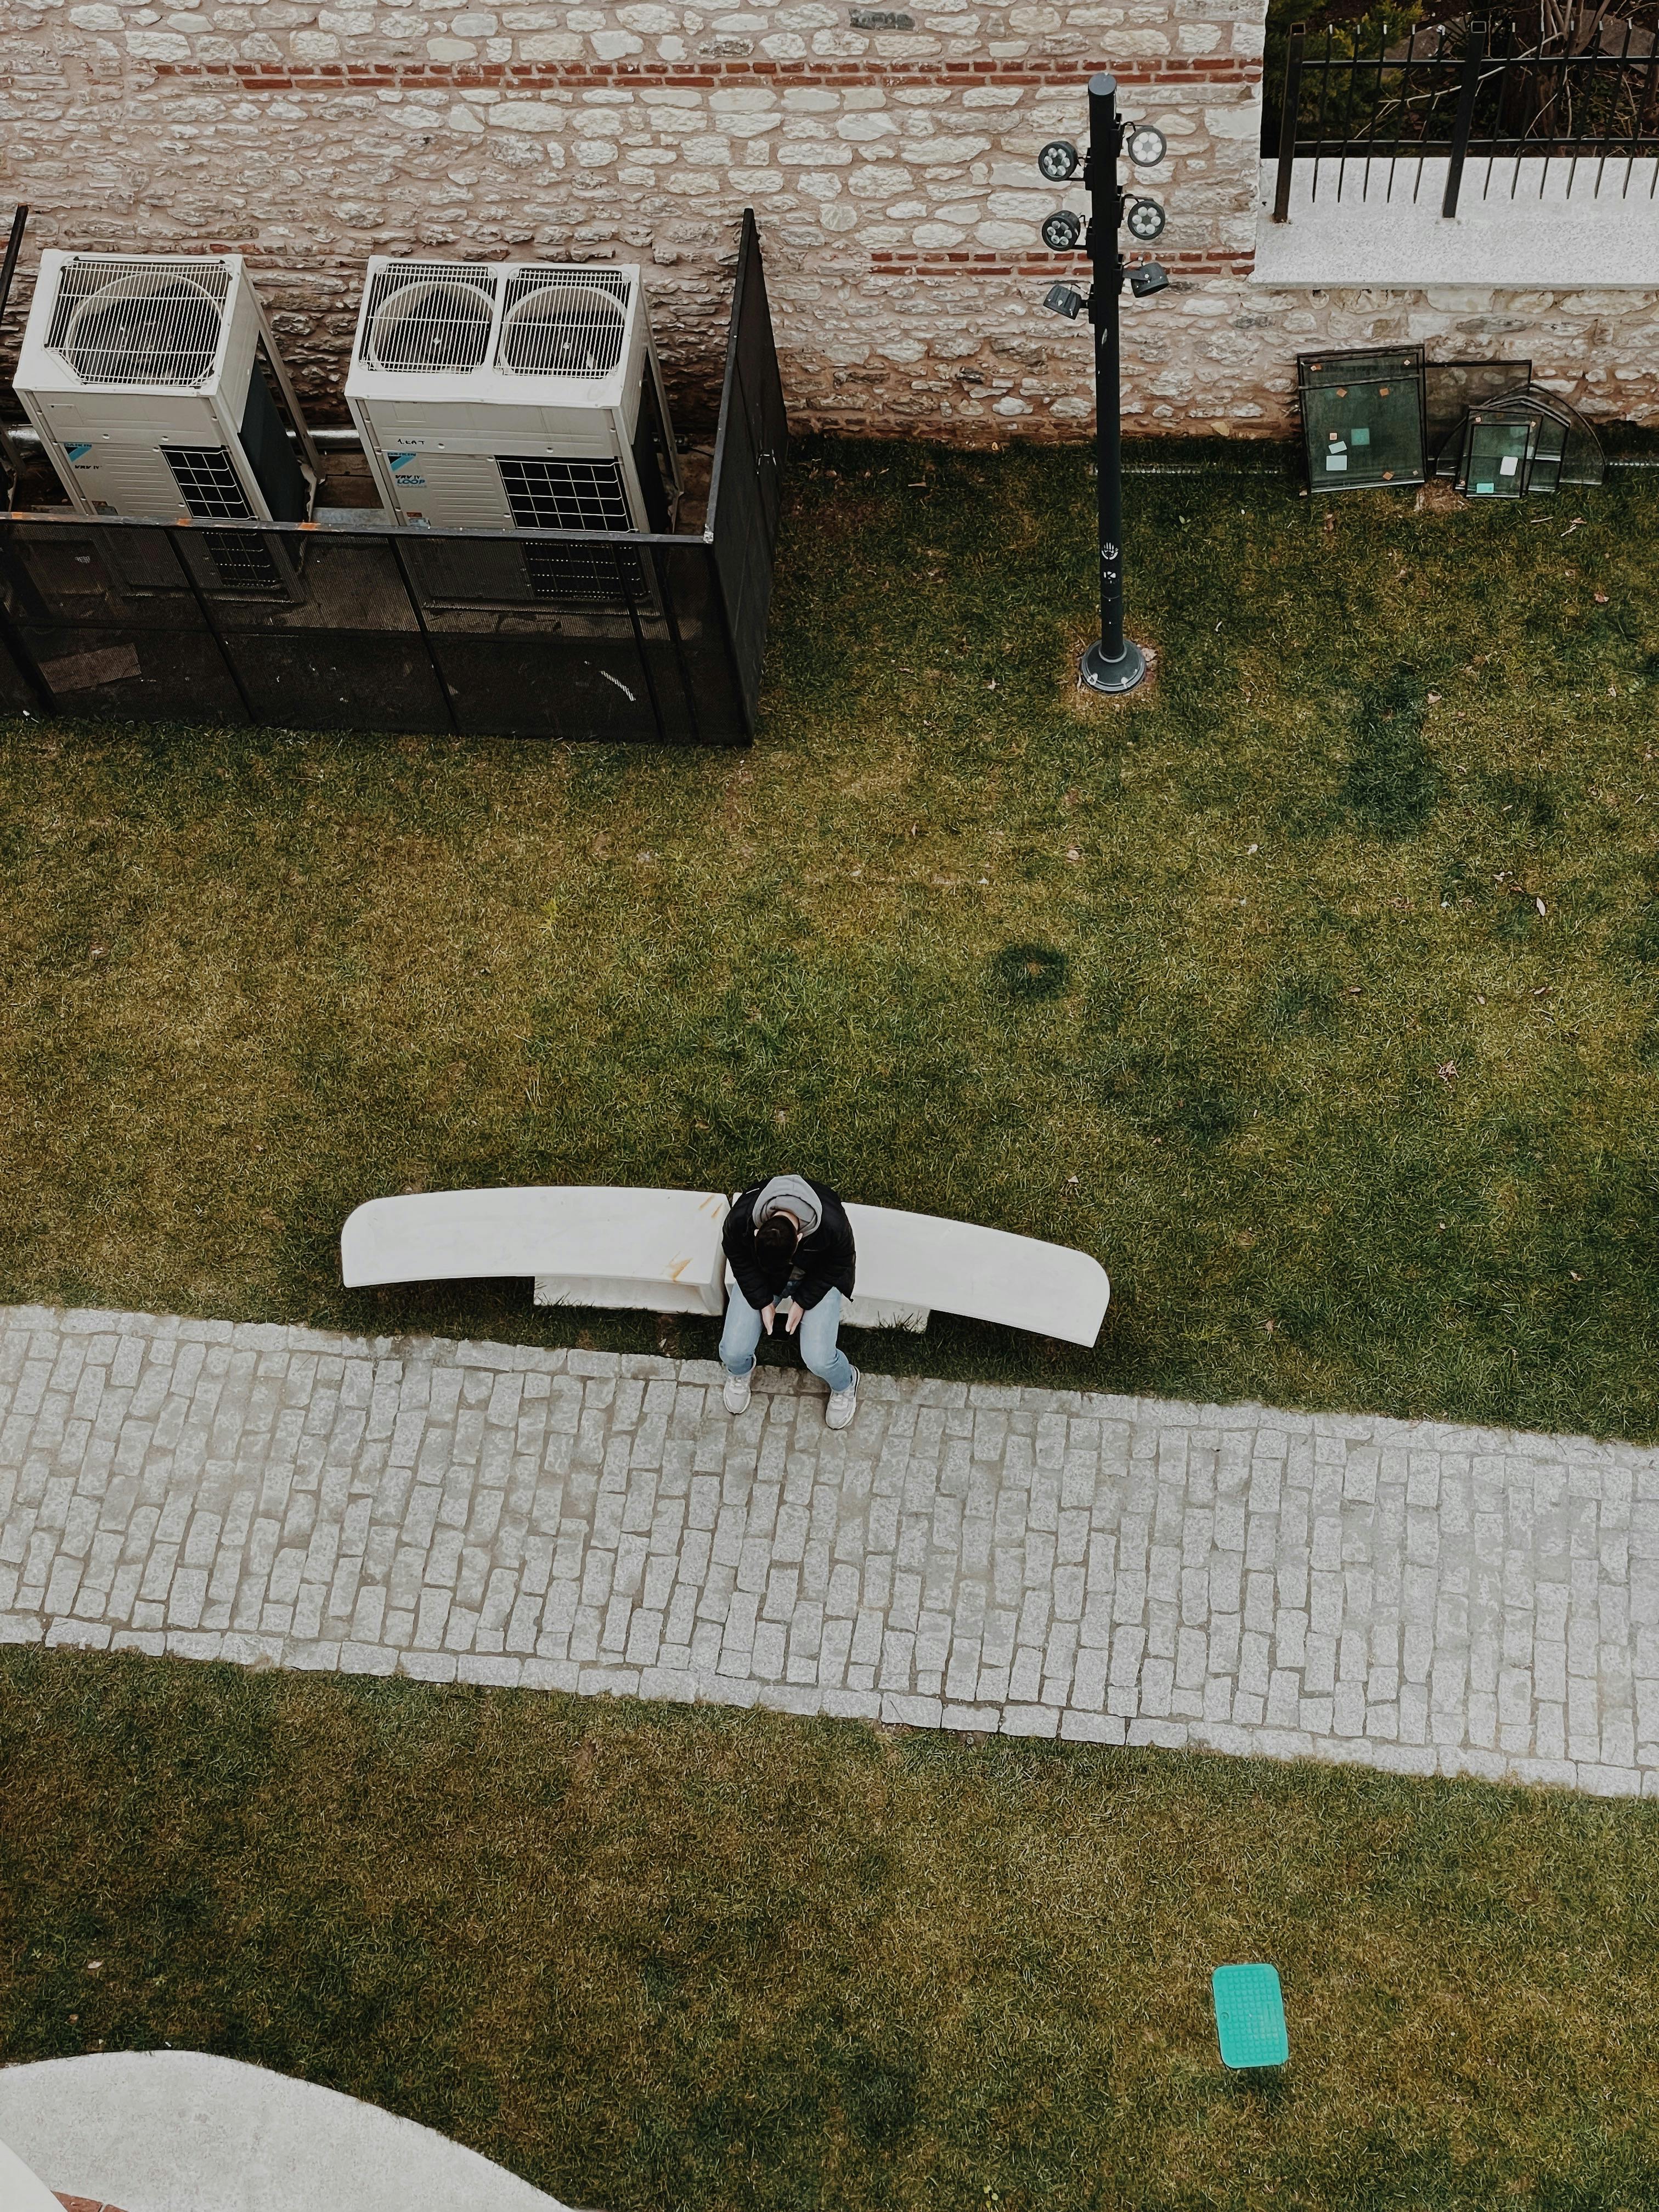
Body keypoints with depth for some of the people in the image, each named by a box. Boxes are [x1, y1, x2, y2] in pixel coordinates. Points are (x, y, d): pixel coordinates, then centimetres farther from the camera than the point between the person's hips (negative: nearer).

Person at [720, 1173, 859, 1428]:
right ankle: (738, 1374, 31)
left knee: (818, 1359, -16)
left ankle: (844, 1385, 23)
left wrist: (803, 1301, -14)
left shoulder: (833, 1225, -39)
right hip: (759, 1275, 2)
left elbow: (837, 1266, -15)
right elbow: (740, 1263, -11)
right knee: (733, 1350, -10)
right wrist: (763, 1302, -13)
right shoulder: (739, 1220, -34)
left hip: (817, 1277, -1)